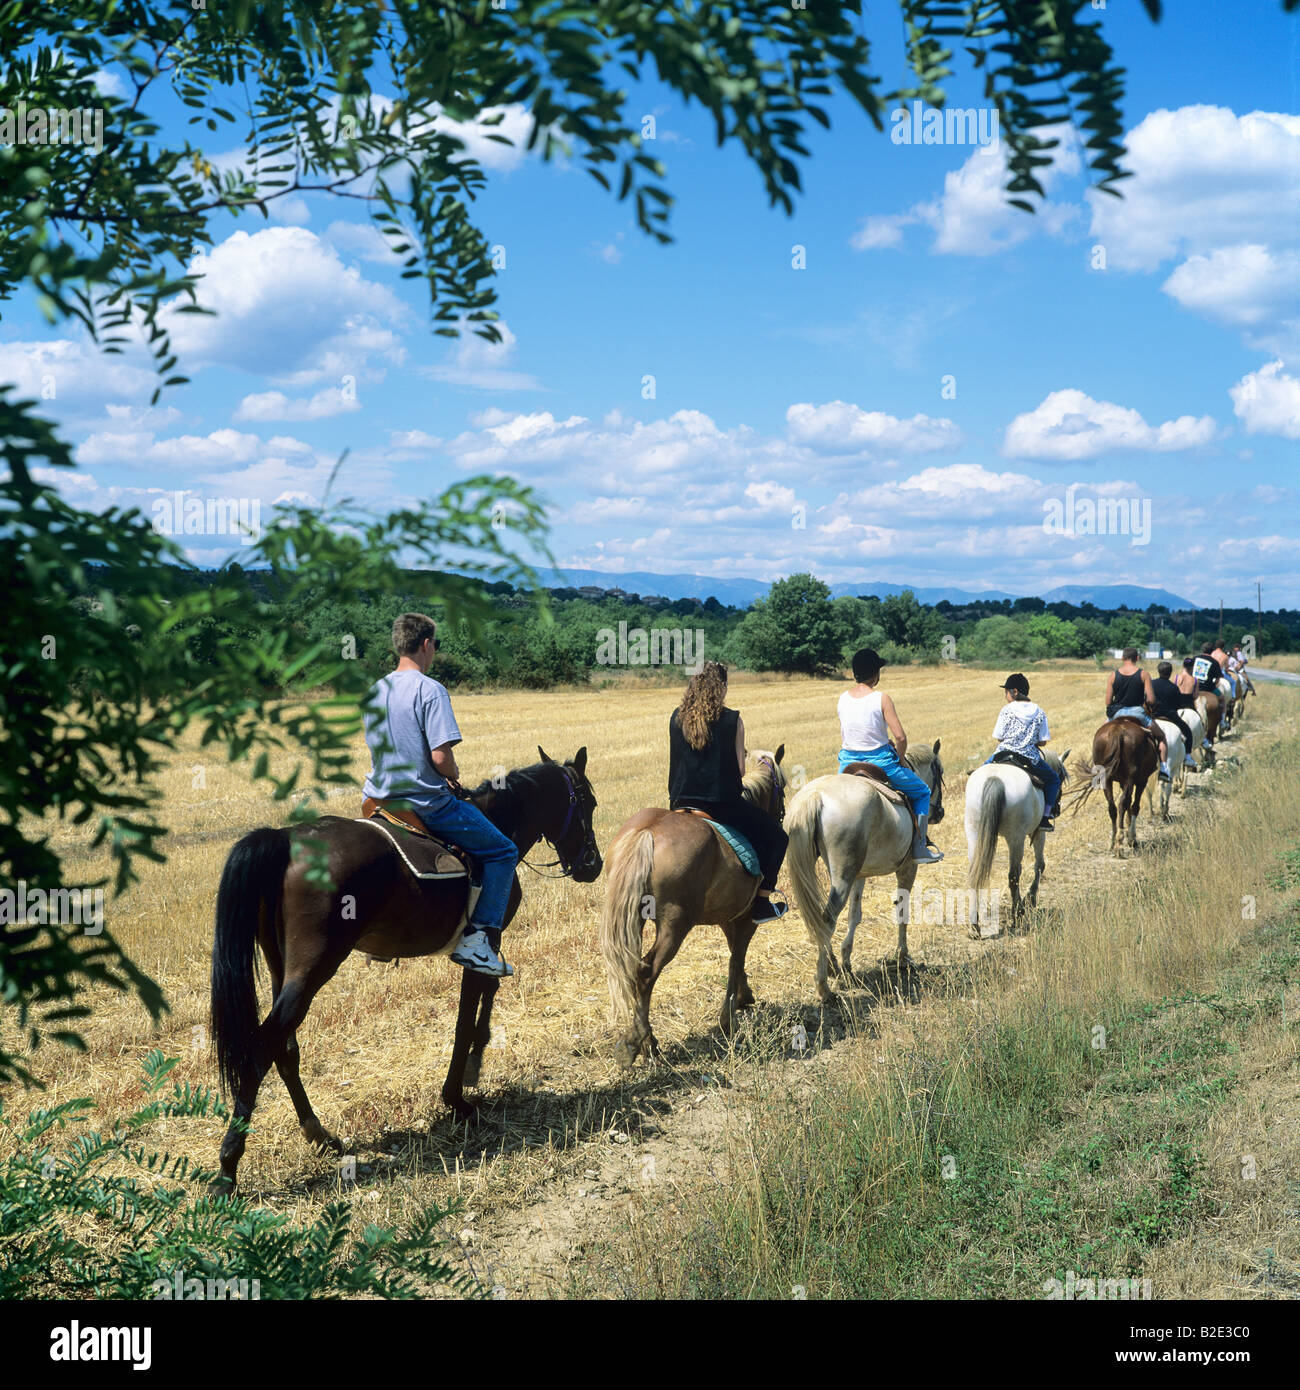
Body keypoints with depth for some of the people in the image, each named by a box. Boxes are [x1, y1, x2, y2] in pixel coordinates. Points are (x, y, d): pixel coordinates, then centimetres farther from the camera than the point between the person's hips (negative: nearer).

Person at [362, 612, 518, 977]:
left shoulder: (374, 692, 7)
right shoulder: (430, 690, -16)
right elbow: (441, 756, -23)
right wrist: (453, 777, -1)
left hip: (379, 801, 7)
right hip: (426, 805, -7)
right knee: (502, 852, 6)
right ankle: (478, 938, -5)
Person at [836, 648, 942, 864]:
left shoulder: (843, 697, 2)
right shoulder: (881, 698, -13)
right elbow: (900, 737, -17)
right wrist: (900, 760, 3)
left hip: (848, 763, 4)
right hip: (879, 762, -4)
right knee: (921, 792, 18)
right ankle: (919, 849, 15)